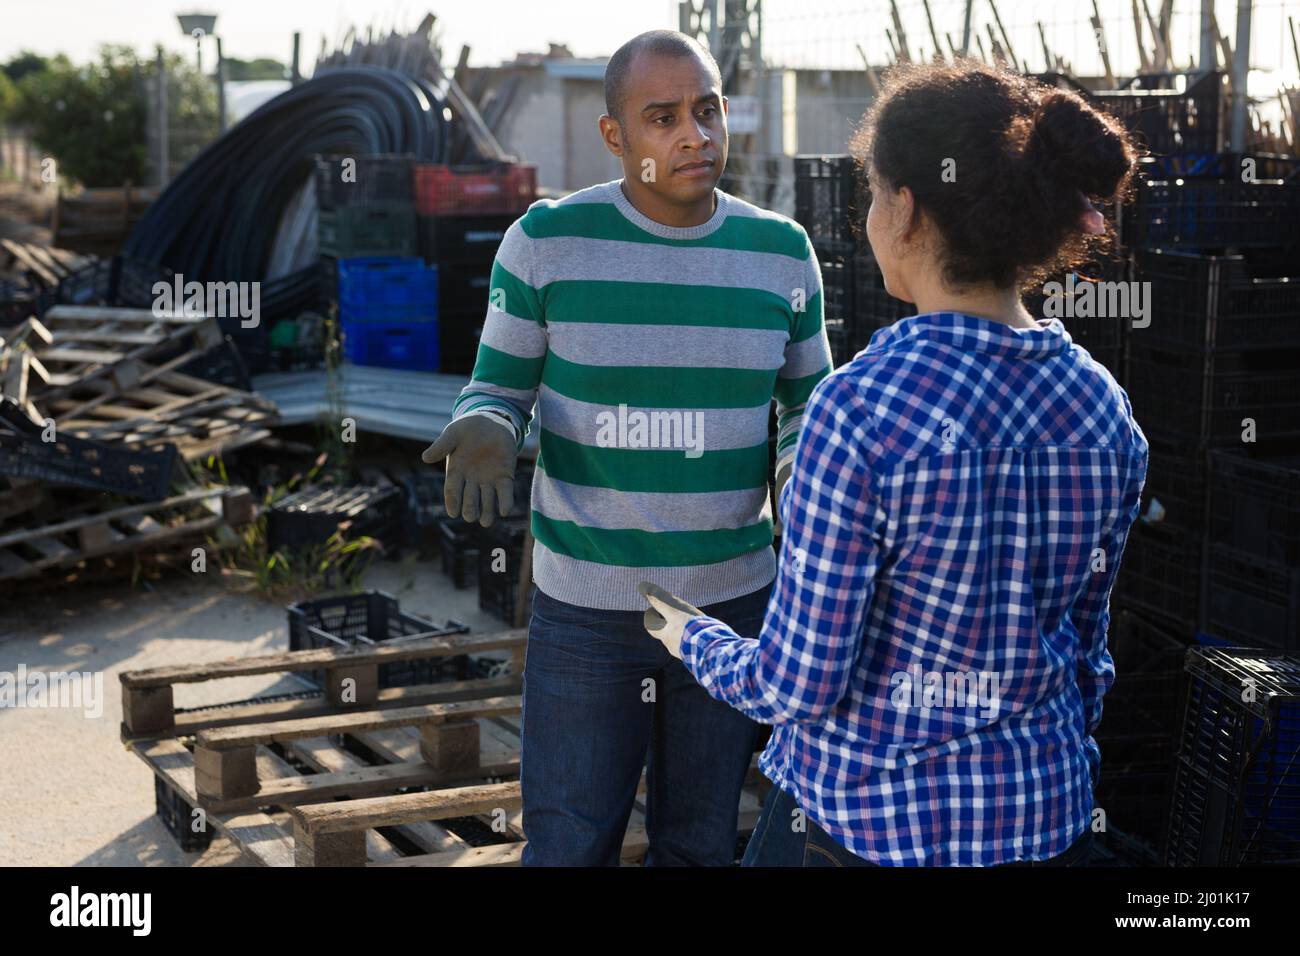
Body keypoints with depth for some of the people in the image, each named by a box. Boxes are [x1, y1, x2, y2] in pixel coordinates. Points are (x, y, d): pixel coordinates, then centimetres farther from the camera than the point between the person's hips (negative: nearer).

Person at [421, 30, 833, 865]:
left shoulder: (779, 251, -5)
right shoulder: (548, 240, -12)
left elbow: (810, 413, 5)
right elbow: (498, 400, -4)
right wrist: (483, 439, -30)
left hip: (732, 598, 2)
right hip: (587, 607, -2)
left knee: (700, 843, 15)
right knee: (570, 849, 5)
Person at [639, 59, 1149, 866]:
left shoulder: (862, 407, -22)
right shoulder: (1106, 409, -5)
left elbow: (799, 685, -18)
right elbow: (1084, 647, 7)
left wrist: (694, 640, 2)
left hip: (867, 821, -5)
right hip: (1047, 818, 5)